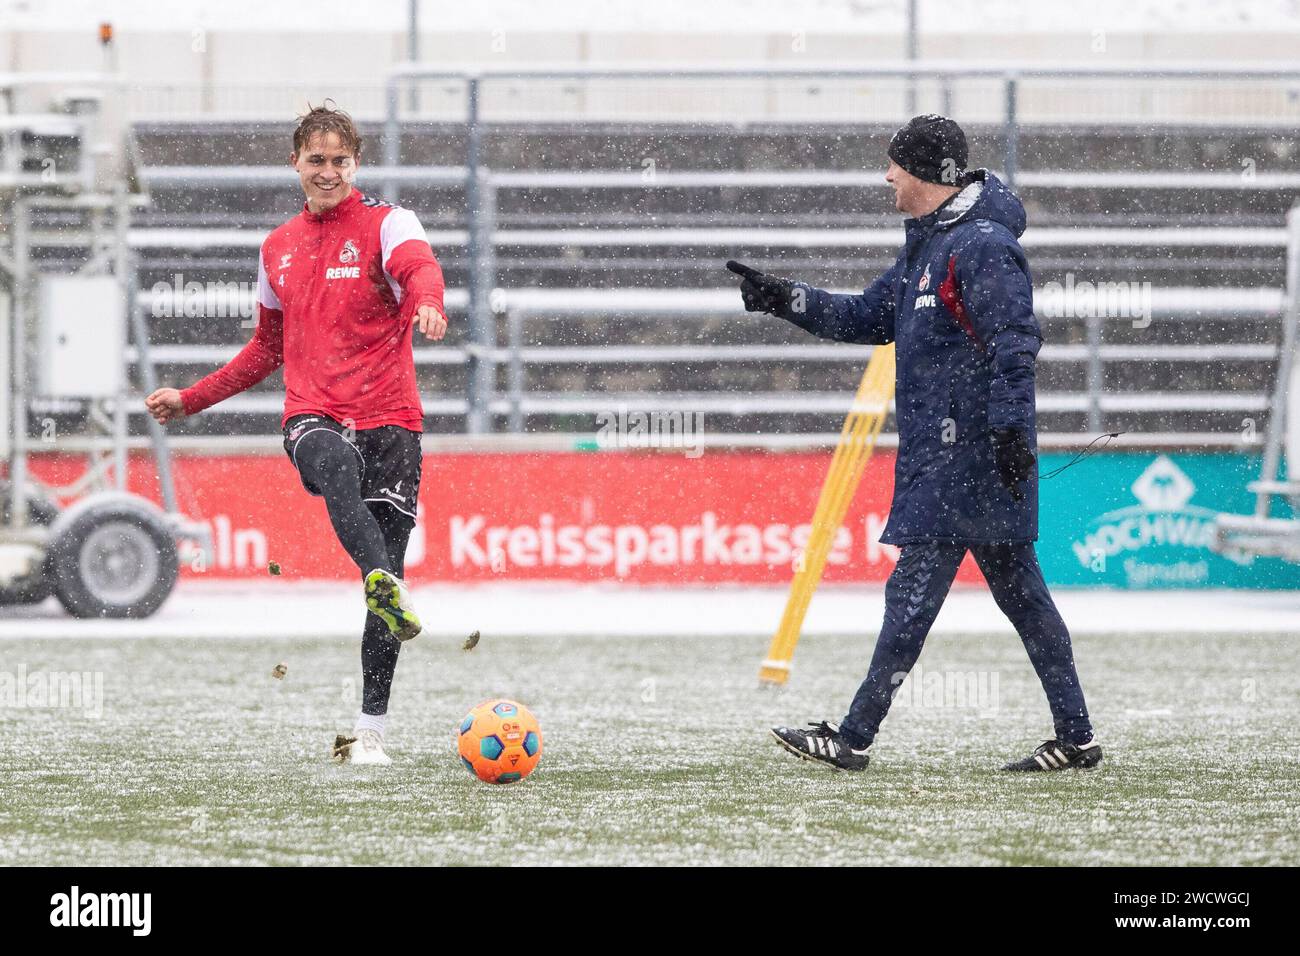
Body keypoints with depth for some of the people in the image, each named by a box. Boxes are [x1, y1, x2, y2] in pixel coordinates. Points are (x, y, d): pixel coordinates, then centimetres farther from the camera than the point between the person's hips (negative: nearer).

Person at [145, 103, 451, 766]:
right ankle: (387, 588, -63)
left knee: (387, 565, -7)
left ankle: (370, 731, -2)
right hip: (313, 417, 2)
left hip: (388, 418, -2)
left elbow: (420, 266, -21)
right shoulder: (278, 248, 19)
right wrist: (191, 399, 29)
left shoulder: (386, 224, 4)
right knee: (338, 465, -37)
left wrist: (427, 303, -45)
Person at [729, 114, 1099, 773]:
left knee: (913, 592, -9)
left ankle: (854, 737, -8)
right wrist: (782, 299, 14)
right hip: (942, 453, 10)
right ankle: (1076, 738, 11)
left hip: (968, 454, -10)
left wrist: (1010, 430, -25)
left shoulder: (983, 245, -14)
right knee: (1019, 591, 10)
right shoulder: (928, 245, 18)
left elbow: (1015, 341, -20)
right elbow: (868, 319, 23)